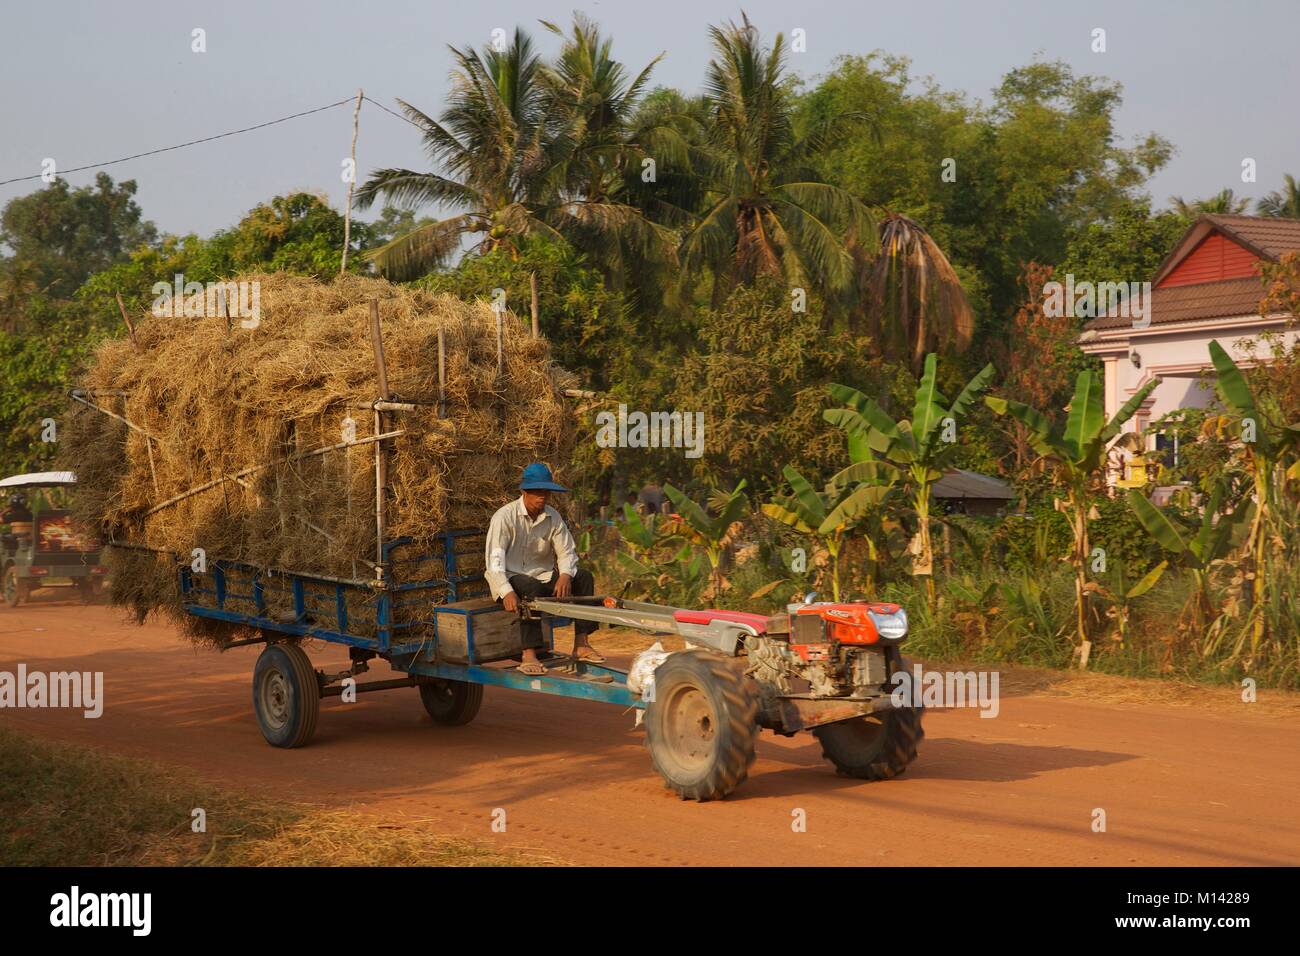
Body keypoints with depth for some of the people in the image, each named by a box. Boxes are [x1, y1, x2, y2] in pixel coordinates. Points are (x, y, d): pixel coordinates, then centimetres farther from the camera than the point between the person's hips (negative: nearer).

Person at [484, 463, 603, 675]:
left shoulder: (553, 518, 4)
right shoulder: (505, 516, -13)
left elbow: (566, 552, 4)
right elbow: (495, 559, -21)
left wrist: (565, 575, -20)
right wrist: (506, 592, -35)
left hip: (542, 576, 6)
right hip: (510, 578, -6)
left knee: (584, 577, -11)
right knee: (532, 588, -37)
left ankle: (581, 644, -14)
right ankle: (529, 655, -41)